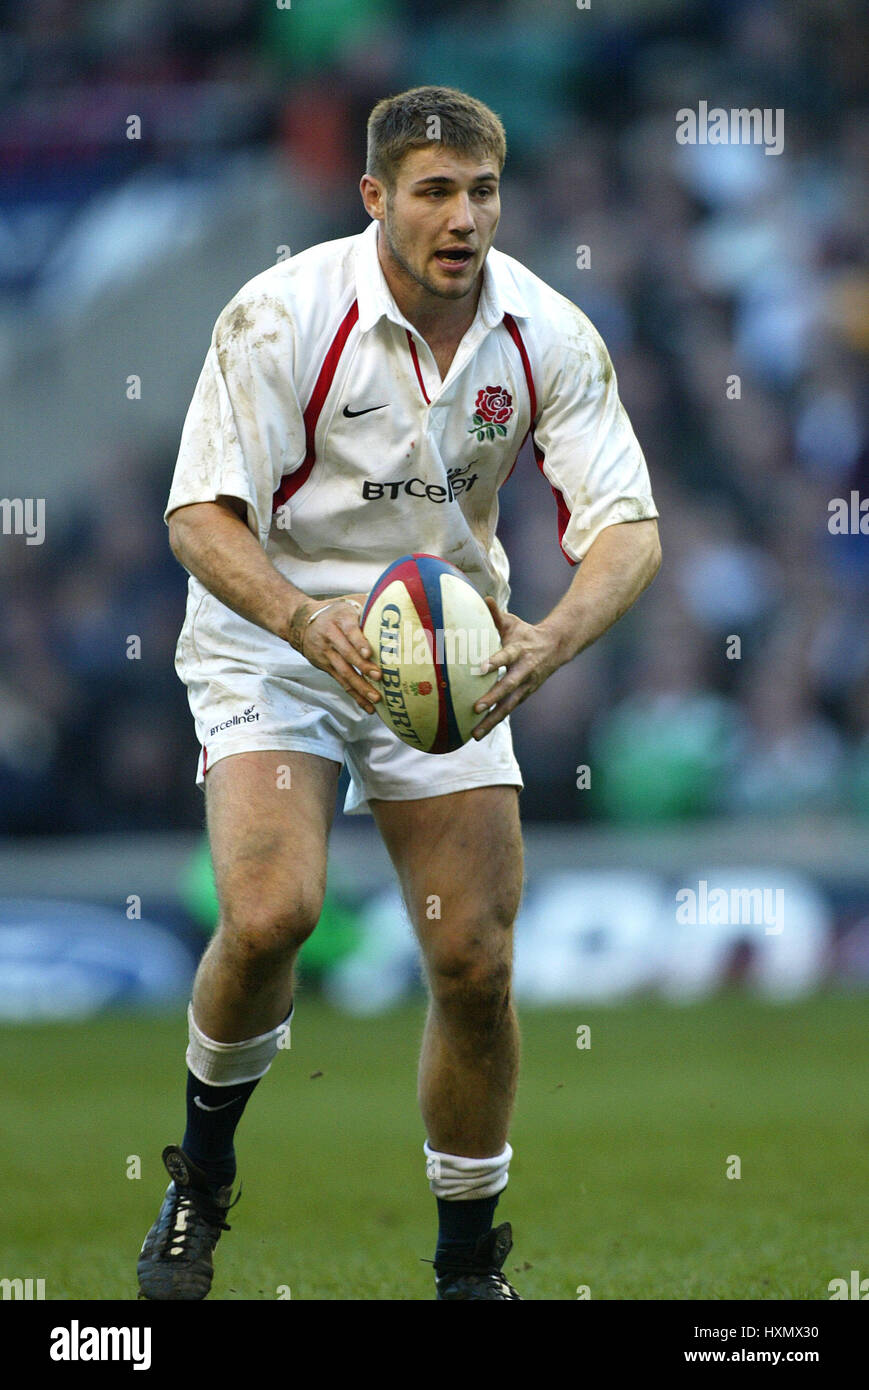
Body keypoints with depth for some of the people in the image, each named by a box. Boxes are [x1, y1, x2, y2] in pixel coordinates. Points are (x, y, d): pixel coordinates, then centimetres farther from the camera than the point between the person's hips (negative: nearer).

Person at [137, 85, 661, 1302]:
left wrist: (550, 642, -33)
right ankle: (201, 1179, 3)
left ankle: (469, 1267, 15)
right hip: (271, 640, -3)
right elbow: (201, 514, -19)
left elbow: (627, 524, -12)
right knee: (271, 912, -25)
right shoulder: (282, 313, -19)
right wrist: (307, 619, -37)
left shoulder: (548, 334, -10)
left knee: (478, 965, -4)